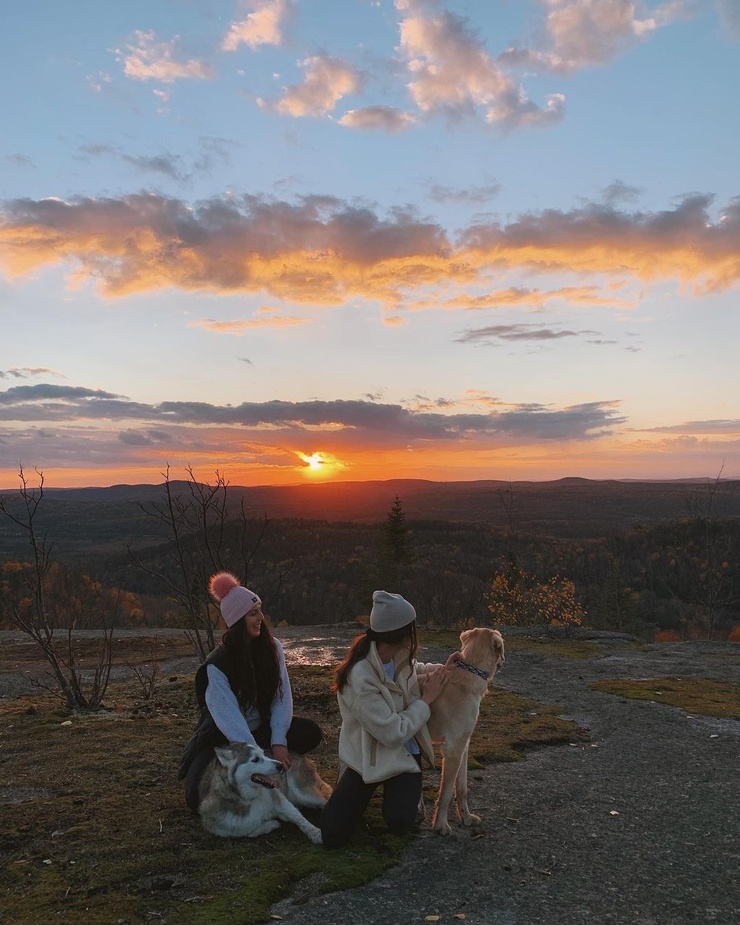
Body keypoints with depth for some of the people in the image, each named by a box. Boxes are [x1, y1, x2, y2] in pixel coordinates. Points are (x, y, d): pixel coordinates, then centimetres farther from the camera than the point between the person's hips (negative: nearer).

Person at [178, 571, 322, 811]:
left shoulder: (272, 647, -9)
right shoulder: (217, 664, -22)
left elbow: (282, 697, -12)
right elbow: (229, 717, -28)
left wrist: (278, 742, -24)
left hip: (261, 728, 4)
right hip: (223, 738, -3)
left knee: (310, 733, -21)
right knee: (198, 797, -24)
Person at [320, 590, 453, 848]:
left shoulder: (397, 656, -7)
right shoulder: (360, 677, -30)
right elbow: (393, 734, -26)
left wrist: (440, 669, 6)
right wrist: (427, 699, -17)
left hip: (404, 751, 4)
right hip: (368, 756, -4)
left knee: (400, 823, -20)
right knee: (333, 836, -12)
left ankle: (405, 790, 14)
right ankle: (357, 790, 17)